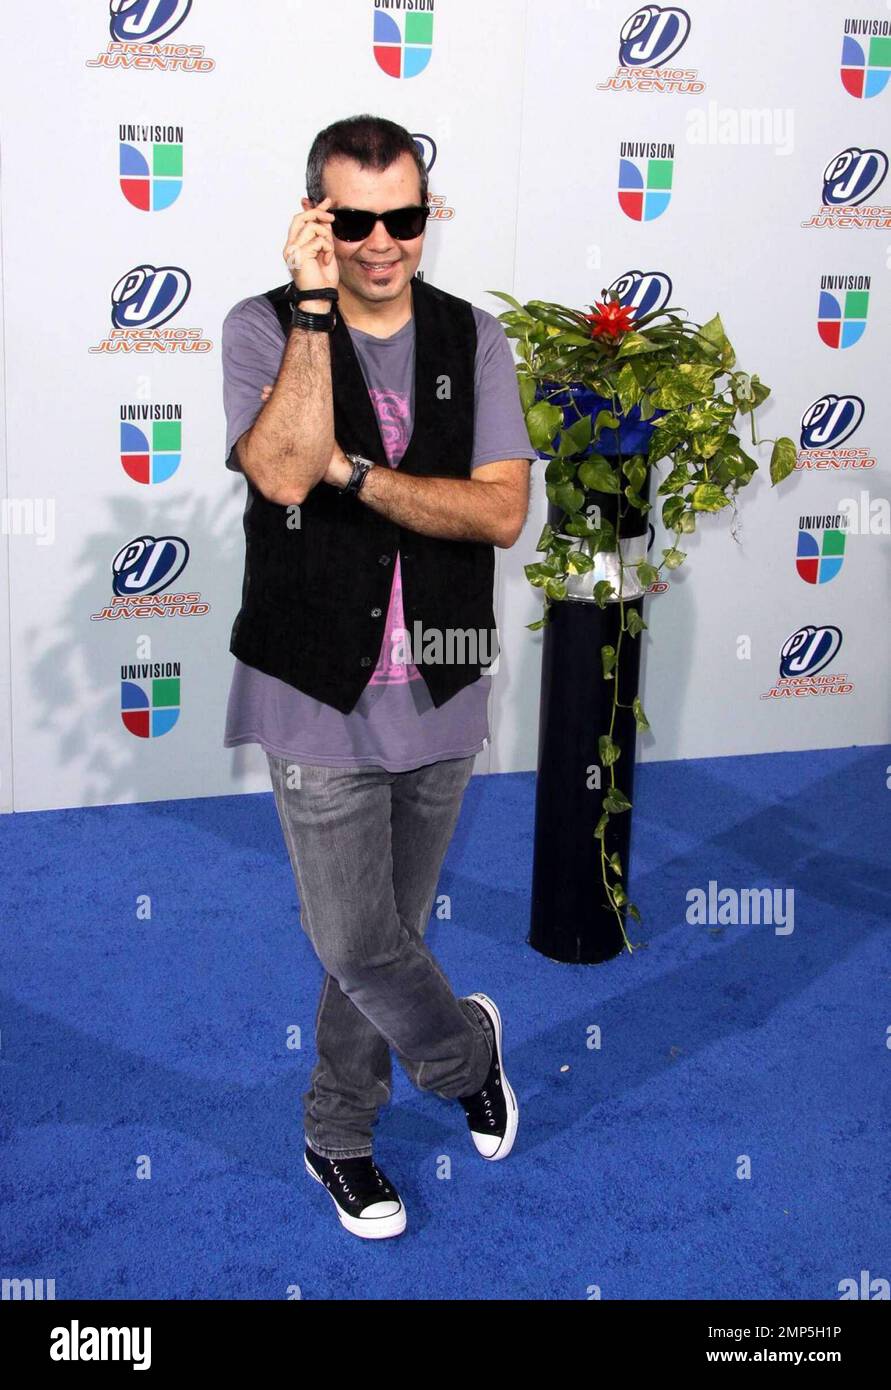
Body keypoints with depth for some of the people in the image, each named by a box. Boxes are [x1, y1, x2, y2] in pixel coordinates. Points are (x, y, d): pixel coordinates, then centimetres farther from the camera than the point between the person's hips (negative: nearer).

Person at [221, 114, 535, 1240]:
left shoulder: (472, 339, 1)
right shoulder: (263, 329, -6)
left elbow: (502, 513, -10)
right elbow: (282, 472, -24)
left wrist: (350, 470, -19)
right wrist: (315, 307, -23)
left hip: (440, 694, 3)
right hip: (320, 696, -3)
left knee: (388, 931, 16)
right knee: (357, 943, 0)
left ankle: (337, 1137, 37)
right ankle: (466, 1049, 33)